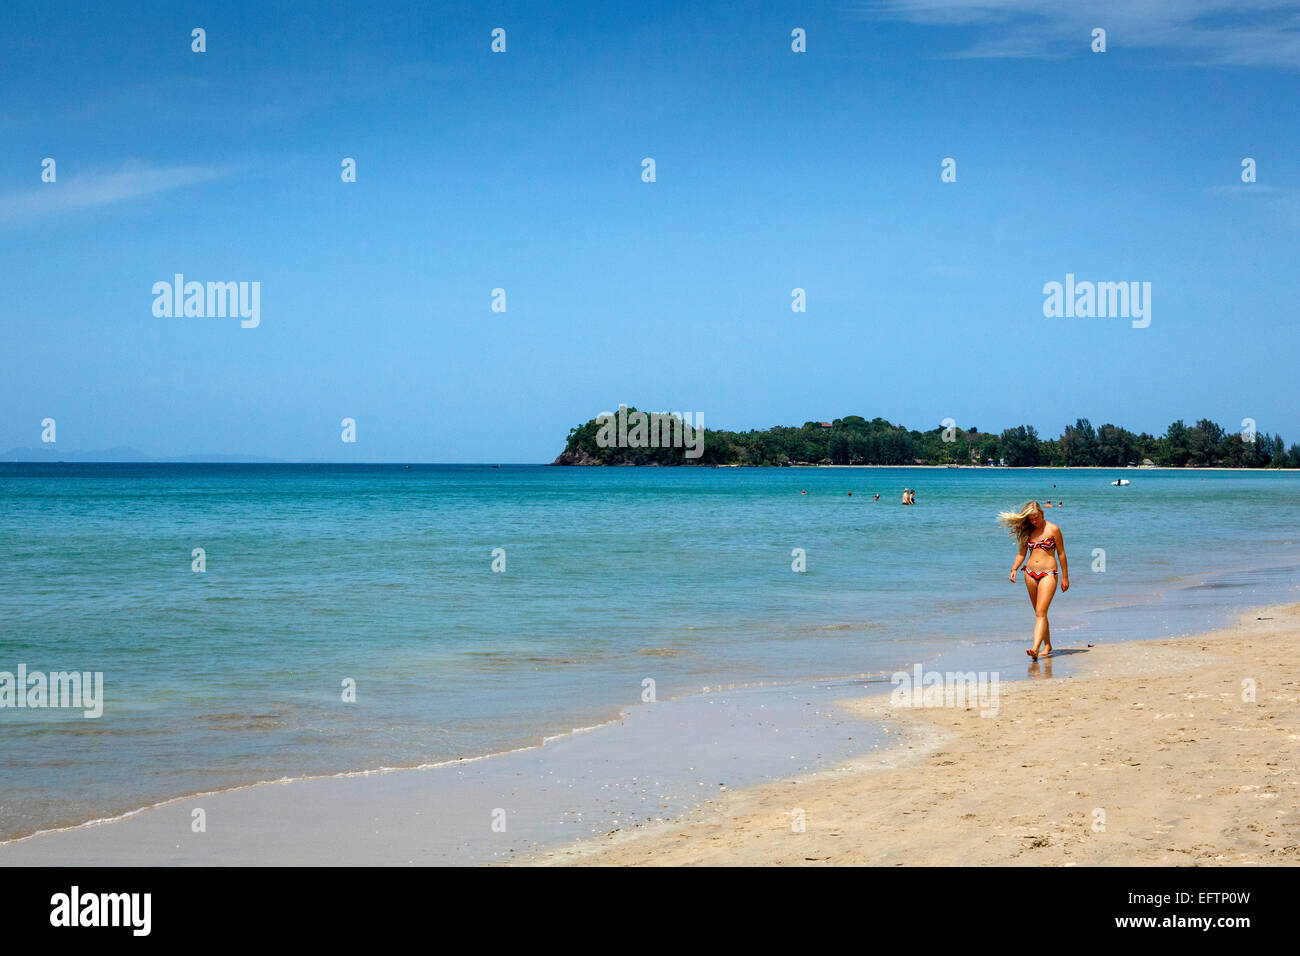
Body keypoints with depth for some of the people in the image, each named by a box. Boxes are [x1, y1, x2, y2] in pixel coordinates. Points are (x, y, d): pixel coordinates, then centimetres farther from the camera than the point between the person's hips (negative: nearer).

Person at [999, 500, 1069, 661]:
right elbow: (1022, 552, 13)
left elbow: (1061, 553, 0)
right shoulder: (1028, 531, 10)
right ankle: (1047, 645, 24)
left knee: (1040, 612, -15)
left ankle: (1035, 648, -26)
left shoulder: (1053, 529, -4)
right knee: (1039, 613, 12)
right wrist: (1014, 569, -4)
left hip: (1048, 574, -5)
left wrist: (1065, 577, 1)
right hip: (1030, 574, 5)